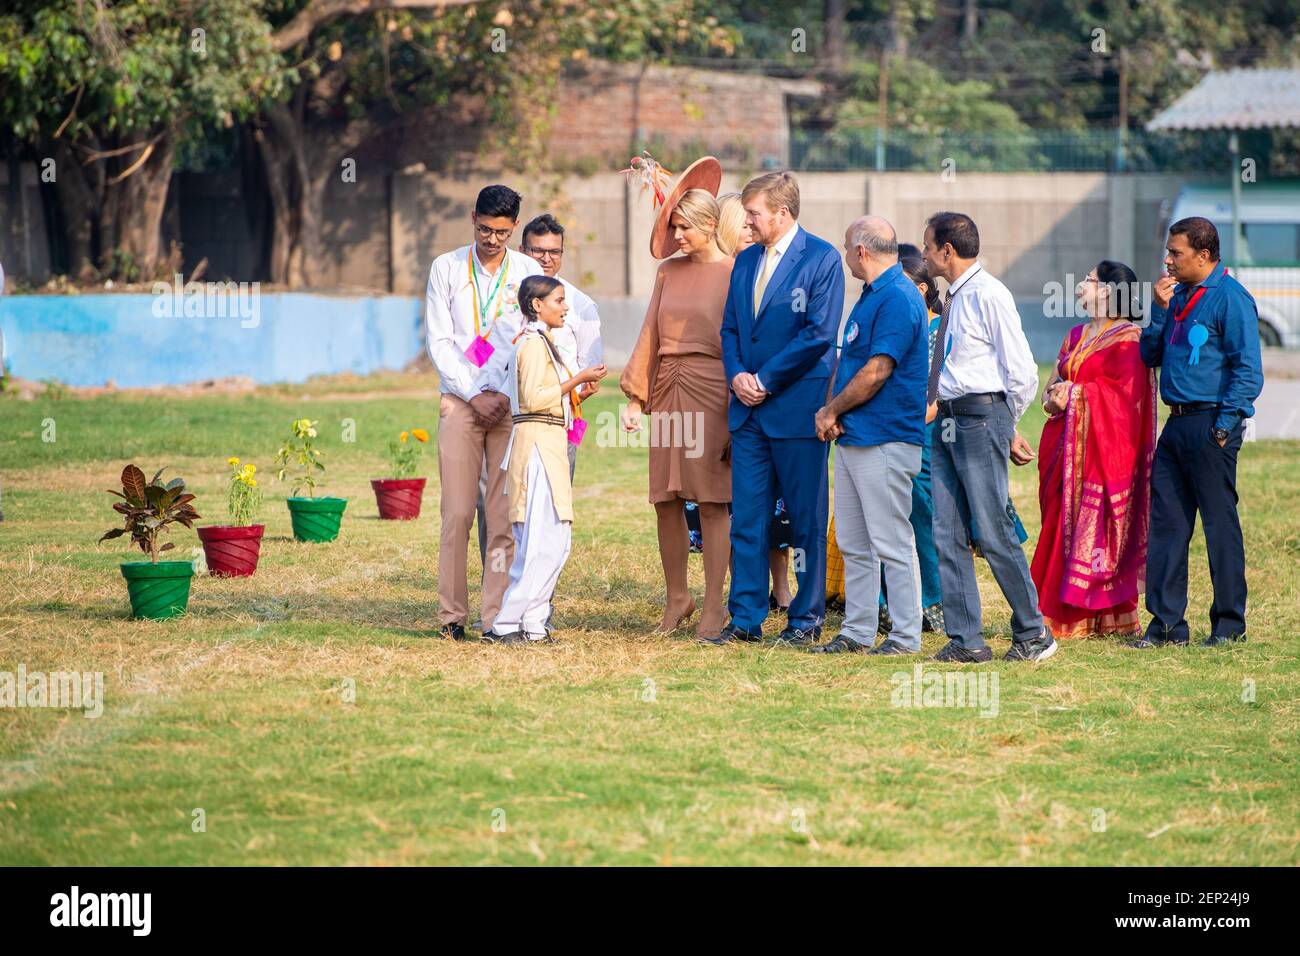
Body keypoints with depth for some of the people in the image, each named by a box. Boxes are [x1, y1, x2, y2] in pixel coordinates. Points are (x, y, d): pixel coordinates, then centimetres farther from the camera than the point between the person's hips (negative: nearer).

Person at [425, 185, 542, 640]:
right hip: (460, 401, 0)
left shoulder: (529, 273, 7)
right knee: (457, 512, -5)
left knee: (506, 516, -5)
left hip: (512, 404, 0)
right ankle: (452, 615, 0)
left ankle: (498, 616, -4)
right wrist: (475, 394, -5)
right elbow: (438, 342, 3)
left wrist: (506, 395, -8)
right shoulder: (447, 269, 7)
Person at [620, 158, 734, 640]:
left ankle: (713, 608, 2)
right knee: (666, 500, 5)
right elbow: (650, 333, 14)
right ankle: (677, 598, 18)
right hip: (668, 391, 5)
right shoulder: (670, 271, 11)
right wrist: (636, 397, 10)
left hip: (711, 392, -5)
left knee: (712, 502, -4)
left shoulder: (732, 274, -3)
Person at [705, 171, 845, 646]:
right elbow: (730, 328, 16)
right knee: (746, 518, 5)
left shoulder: (821, 259, -7)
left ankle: (807, 619, 9)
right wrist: (737, 374, -3)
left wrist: (766, 380, -13)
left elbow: (819, 333, -14)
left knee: (807, 521, 2)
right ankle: (746, 618, 10)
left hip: (798, 407, -6)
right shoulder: (746, 261, 14)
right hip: (749, 410, 6)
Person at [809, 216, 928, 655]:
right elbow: (847, 360, 19)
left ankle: (906, 636, 0)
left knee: (892, 544, -5)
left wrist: (832, 410, -8)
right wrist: (830, 408, 2)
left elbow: (876, 372, -20)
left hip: (884, 441, -10)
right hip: (852, 438, 10)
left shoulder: (898, 298, -16)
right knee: (853, 543, 13)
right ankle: (857, 631, 18)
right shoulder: (871, 295, 16)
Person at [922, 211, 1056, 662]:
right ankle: (965, 640, 8)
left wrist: (1002, 425, 0)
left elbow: (1022, 373, -11)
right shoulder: (954, 297, 14)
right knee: (947, 535, 4)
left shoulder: (989, 295, -11)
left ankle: (1033, 632, 6)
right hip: (947, 422, 9)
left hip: (981, 417, -9)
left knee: (993, 533, -6)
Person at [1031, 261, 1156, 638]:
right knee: (1063, 524, 3)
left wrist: (1076, 394, -13)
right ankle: (1062, 613, 4)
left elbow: (1125, 393, -14)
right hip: (1067, 444, 8)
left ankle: (1105, 617, -5)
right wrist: (1053, 397, -4)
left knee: (1093, 526, -9)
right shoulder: (1077, 336, 20)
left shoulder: (1128, 339, -5)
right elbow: (1053, 384, 18)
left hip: (1103, 445, -8)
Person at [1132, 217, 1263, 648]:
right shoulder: (1179, 296, 15)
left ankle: (1229, 624, 6)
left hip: (1210, 425, -8)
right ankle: (1166, 621, 11)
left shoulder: (1229, 298, -10)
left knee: (1220, 523, -1)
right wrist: (1160, 309, 3)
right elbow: (1151, 356, 16)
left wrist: (1225, 426, -16)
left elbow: (1248, 370, -14)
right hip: (1177, 425, 8)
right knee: (1166, 521, 7)